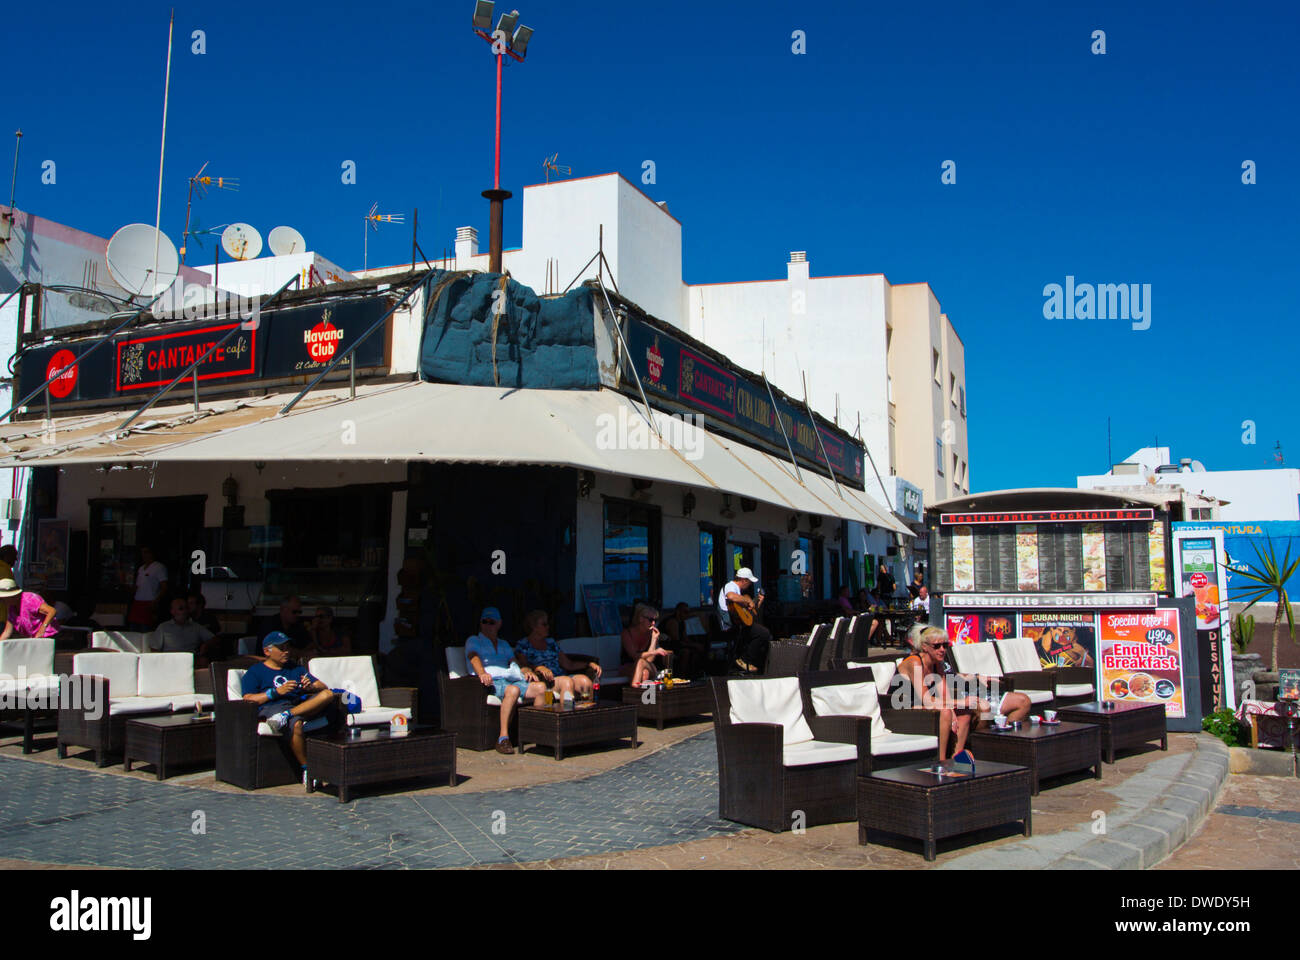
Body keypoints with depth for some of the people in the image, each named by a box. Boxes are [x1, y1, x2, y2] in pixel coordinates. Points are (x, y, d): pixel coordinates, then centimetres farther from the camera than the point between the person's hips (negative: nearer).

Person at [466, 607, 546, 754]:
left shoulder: (504, 645, 33)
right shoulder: (473, 641, 17)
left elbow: (515, 663, 21)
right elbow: (474, 658, -5)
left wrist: (526, 671, -4)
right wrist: (482, 673, -27)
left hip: (511, 680, 5)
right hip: (491, 681, -5)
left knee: (540, 686, -24)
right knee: (513, 690, -39)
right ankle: (503, 738, -39)